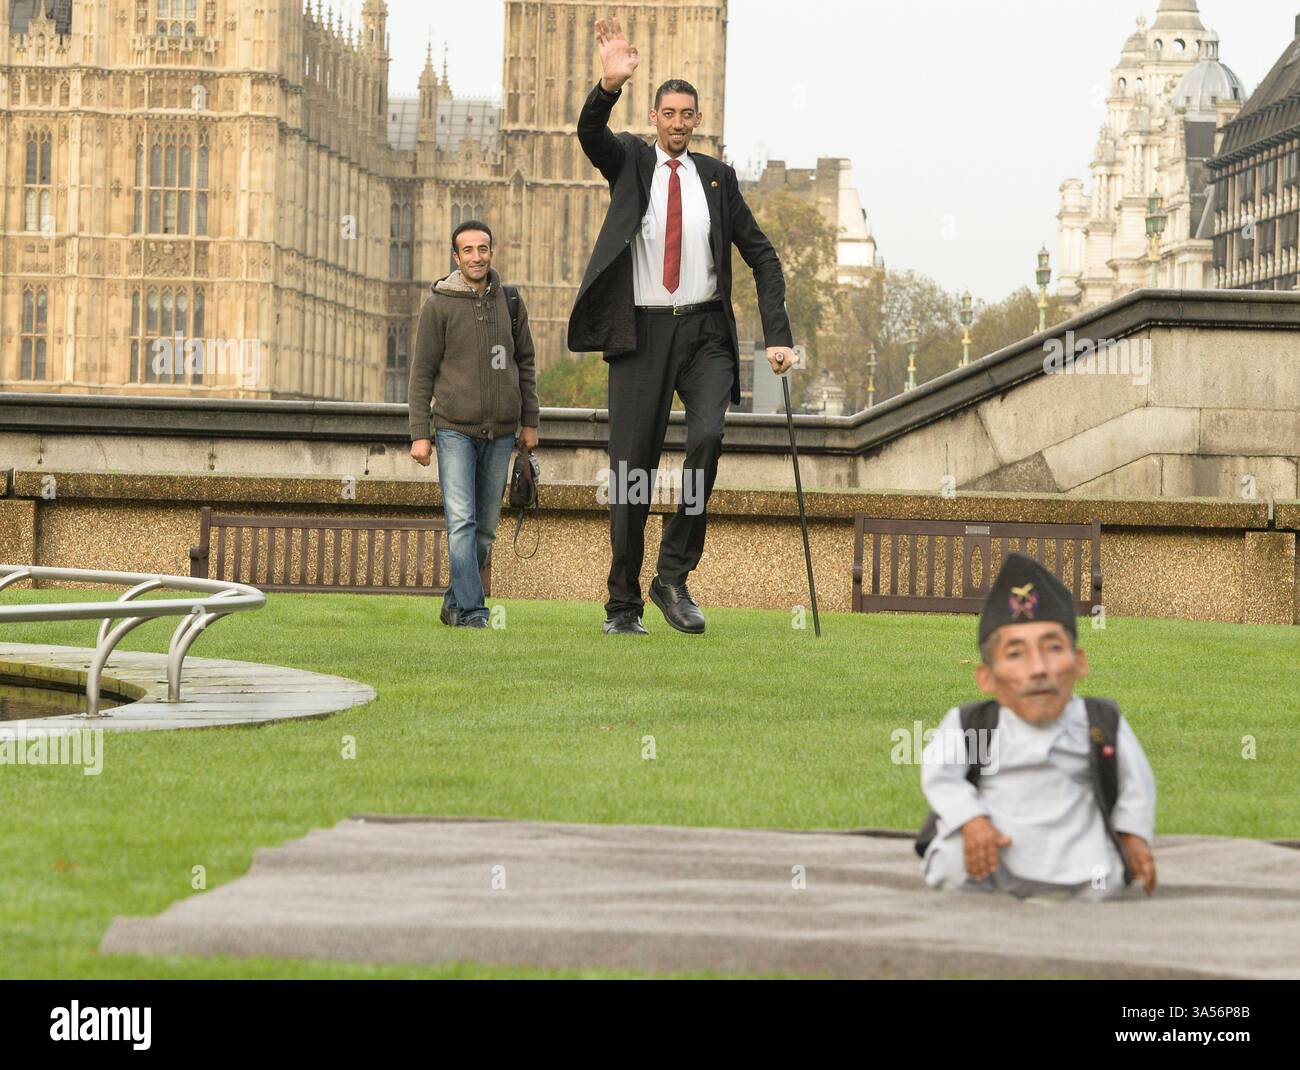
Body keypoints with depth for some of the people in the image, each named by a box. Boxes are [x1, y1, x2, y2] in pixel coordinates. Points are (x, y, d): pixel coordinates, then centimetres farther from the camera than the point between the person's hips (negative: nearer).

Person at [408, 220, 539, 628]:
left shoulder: (510, 302, 6)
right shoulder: (438, 304, -4)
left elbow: (525, 363, 14)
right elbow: (422, 375, -2)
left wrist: (530, 422, 10)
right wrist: (419, 435, -5)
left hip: (500, 433, 4)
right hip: (454, 430, -4)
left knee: (485, 527, 8)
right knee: (461, 522, -13)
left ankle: (454, 602, 20)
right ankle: (470, 610, -15)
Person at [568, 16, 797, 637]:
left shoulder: (716, 177, 10)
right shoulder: (629, 161, 6)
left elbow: (761, 256, 11)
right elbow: (589, 134, -16)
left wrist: (777, 335, 1)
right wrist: (610, 86, -37)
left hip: (704, 331, 1)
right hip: (642, 332, -1)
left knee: (707, 436, -22)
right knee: (632, 465, -1)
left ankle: (674, 573, -10)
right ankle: (623, 604, 8)